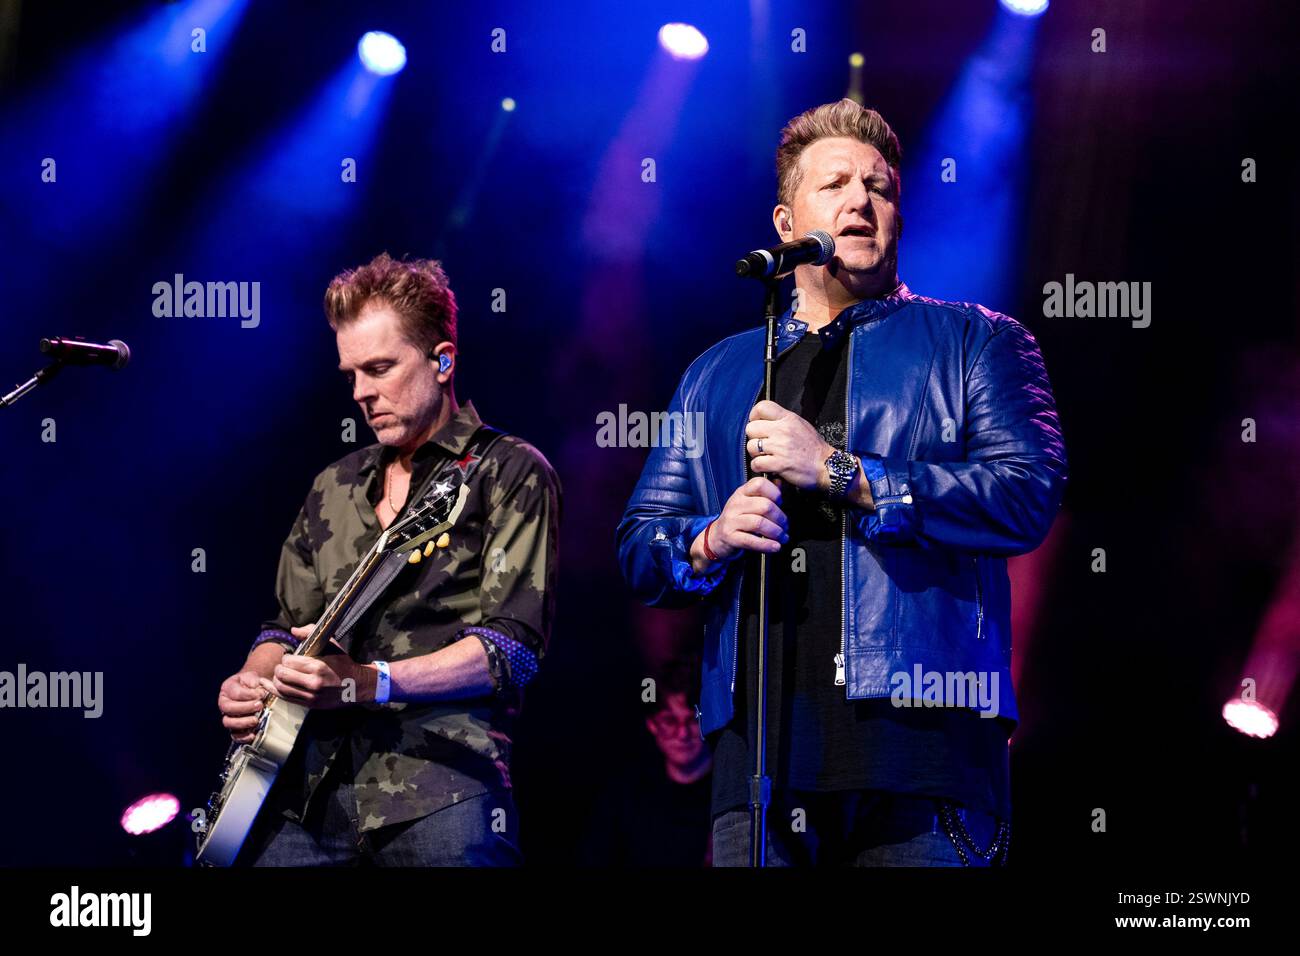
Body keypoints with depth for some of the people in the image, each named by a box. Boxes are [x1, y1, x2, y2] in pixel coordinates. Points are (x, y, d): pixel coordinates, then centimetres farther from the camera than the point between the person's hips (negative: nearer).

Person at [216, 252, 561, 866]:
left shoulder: (510, 474, 2)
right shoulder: (335, 488, 21)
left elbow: (514, 645, -9)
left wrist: (369, 682, -20)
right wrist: (251, 685, 3)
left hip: (438, 789, -5)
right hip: (312, 786, 5)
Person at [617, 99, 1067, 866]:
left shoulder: (976, 342, 12)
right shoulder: (718, 375, 24)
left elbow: (1030, 496, -5)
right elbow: (641, 546, 22)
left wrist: (839, 472, -7)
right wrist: (712, 540, -2)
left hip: (923, 738, -3)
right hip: (760, 746, 3)